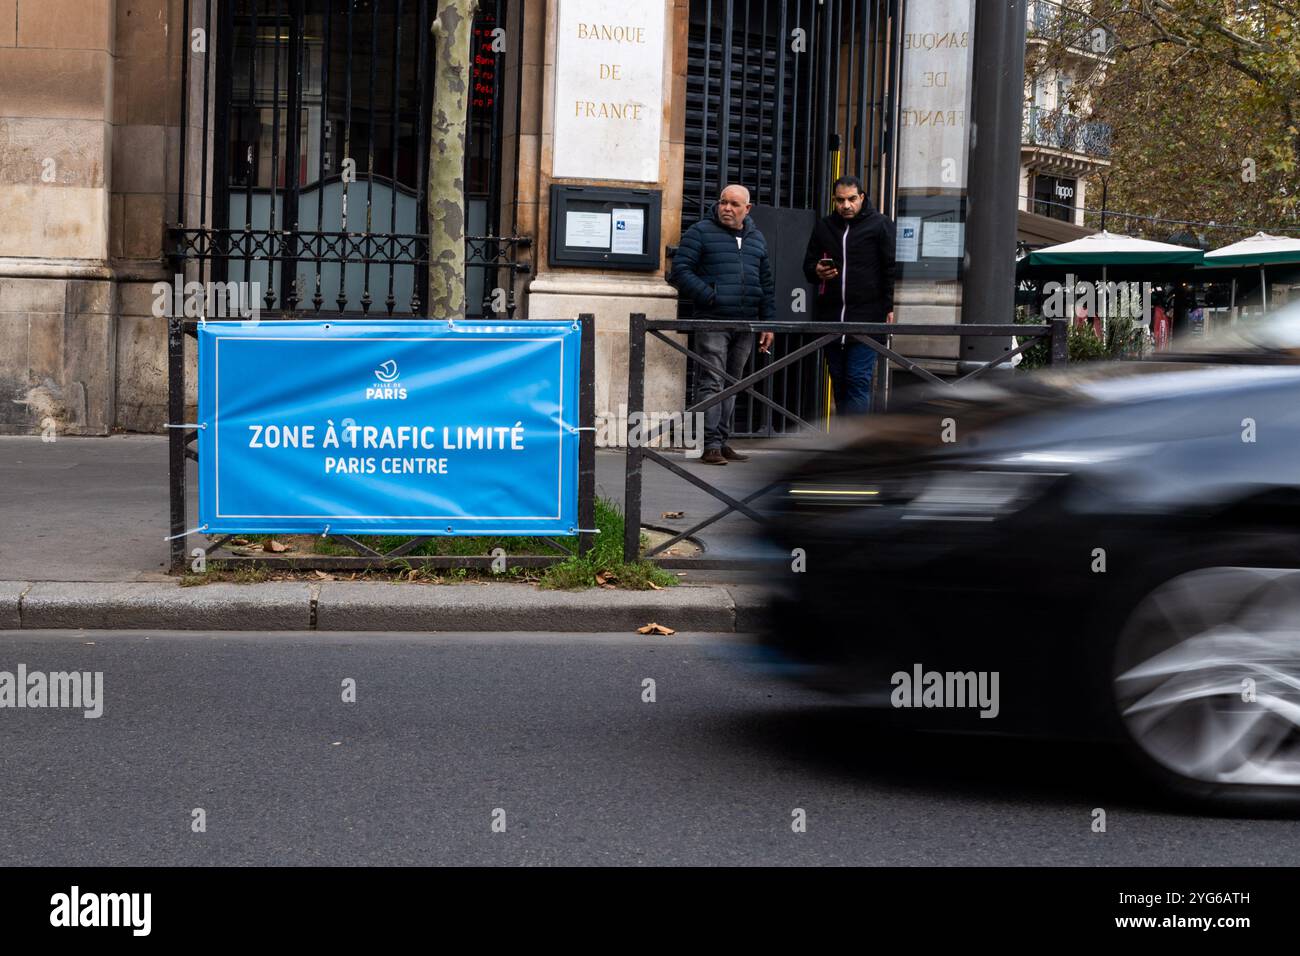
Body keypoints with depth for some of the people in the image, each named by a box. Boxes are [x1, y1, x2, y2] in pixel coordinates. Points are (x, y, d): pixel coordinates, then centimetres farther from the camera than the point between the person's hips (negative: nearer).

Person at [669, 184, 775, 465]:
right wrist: (709, 296, -15)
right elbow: (679, 271, -7)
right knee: (712, 382, -10)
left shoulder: (756, 239, 17)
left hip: (746, 325, 6)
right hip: (713, 322, -6)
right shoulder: (700, 232, -1)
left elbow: (767, 284, 20)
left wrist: (768, 323, 14)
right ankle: (711, 445, -10)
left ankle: (722, 441, 17)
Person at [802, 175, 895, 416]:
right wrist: (817, 272, -5)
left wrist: (888, 307, -8)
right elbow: (808, 267, 19)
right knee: (839, 383, 9)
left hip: (867, 316, -5)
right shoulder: (823, 227, 14)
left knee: (859, 382, -9)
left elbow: (890, 269, -2)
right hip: (831, 317, 5)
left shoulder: (879, 225, 2)